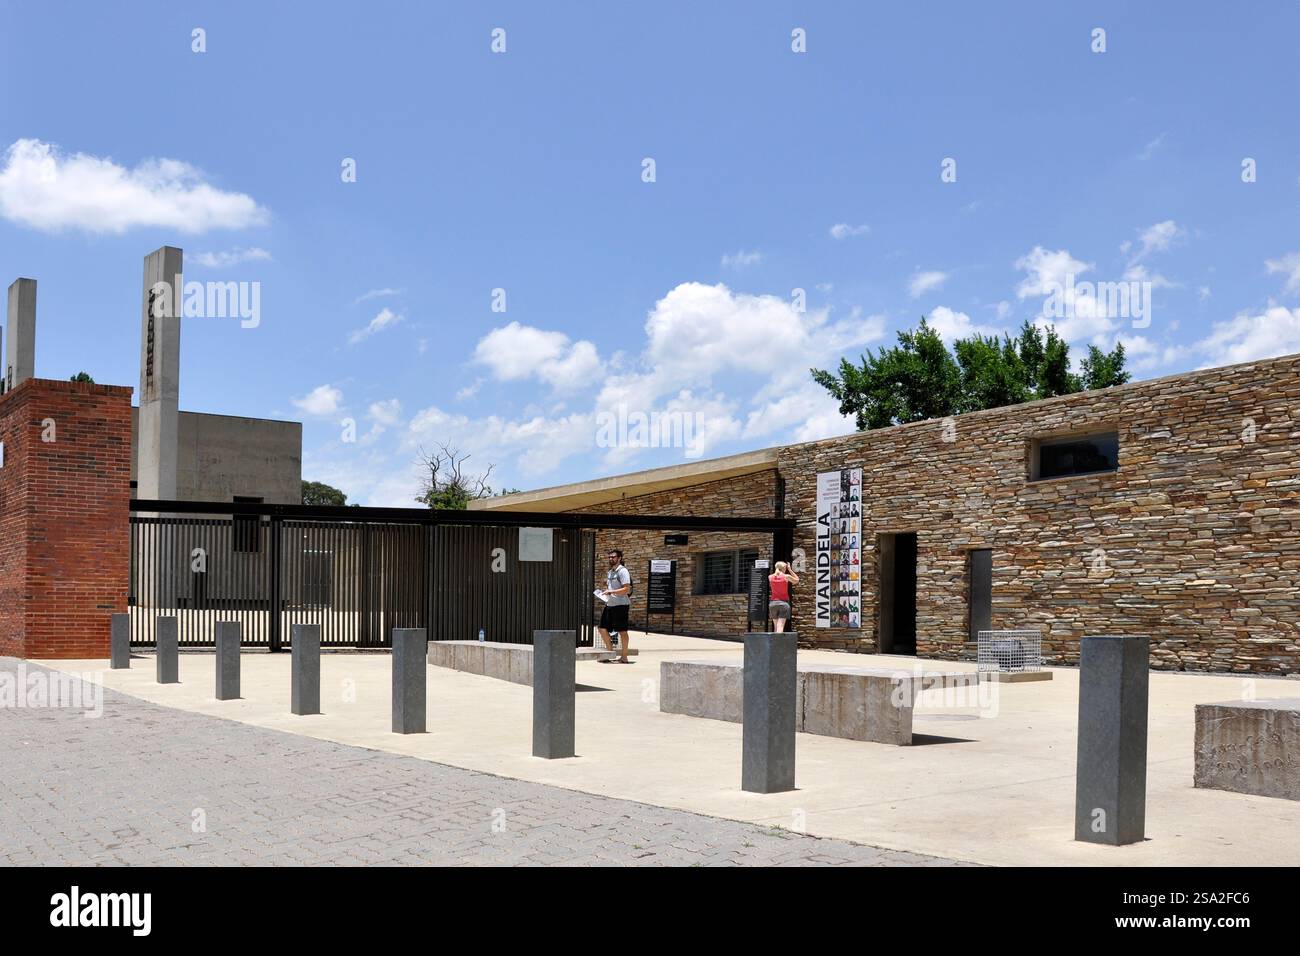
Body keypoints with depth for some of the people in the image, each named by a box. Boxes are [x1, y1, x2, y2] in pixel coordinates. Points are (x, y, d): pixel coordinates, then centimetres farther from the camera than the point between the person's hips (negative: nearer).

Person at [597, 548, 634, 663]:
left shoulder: (622, 571, -11)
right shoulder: (609, 572, 16)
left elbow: (627, 589, -19)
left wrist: (611, 592, -22)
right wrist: (605, 591, 8)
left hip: (620, 605, -9)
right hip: (609, 604, 9)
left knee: (622, 631, -2)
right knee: (603, 629, 8)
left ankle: (624, 657, 5)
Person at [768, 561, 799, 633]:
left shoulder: (770, 577, 3)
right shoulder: (786, 576, -5)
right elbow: (797, 580, 12)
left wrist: (777, 570, 21)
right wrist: (790, 570, 12)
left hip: (773, 603, 4)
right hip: (783, 603, -3)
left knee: (776, 627, 14)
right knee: (780, 627, -11)